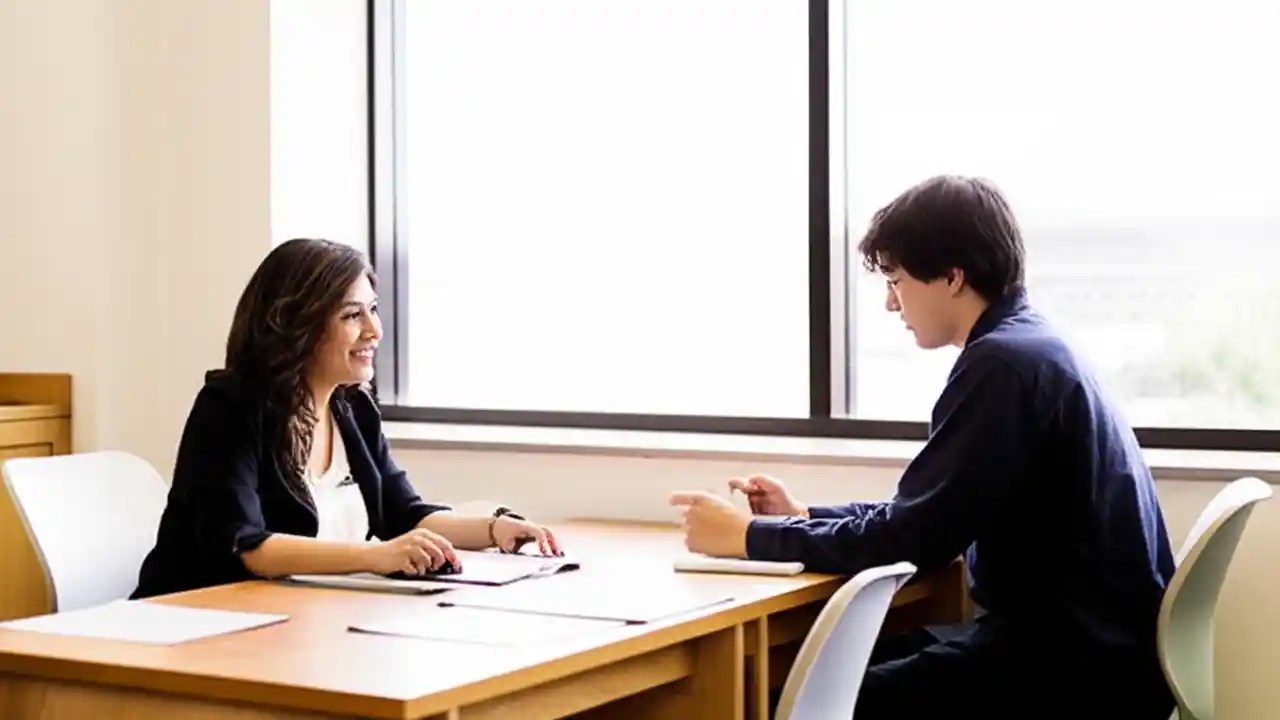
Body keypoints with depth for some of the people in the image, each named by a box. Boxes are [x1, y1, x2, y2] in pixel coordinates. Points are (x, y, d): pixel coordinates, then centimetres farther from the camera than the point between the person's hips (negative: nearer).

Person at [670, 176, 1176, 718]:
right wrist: (803, 516, 15)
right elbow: (930, 520, 20)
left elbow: (910, 537, -19)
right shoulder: (1026, 350, 14)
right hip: (1072, 640, 9)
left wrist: (750, 536, -9)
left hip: (1087, 669, -9)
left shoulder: (1004, 363, -17)